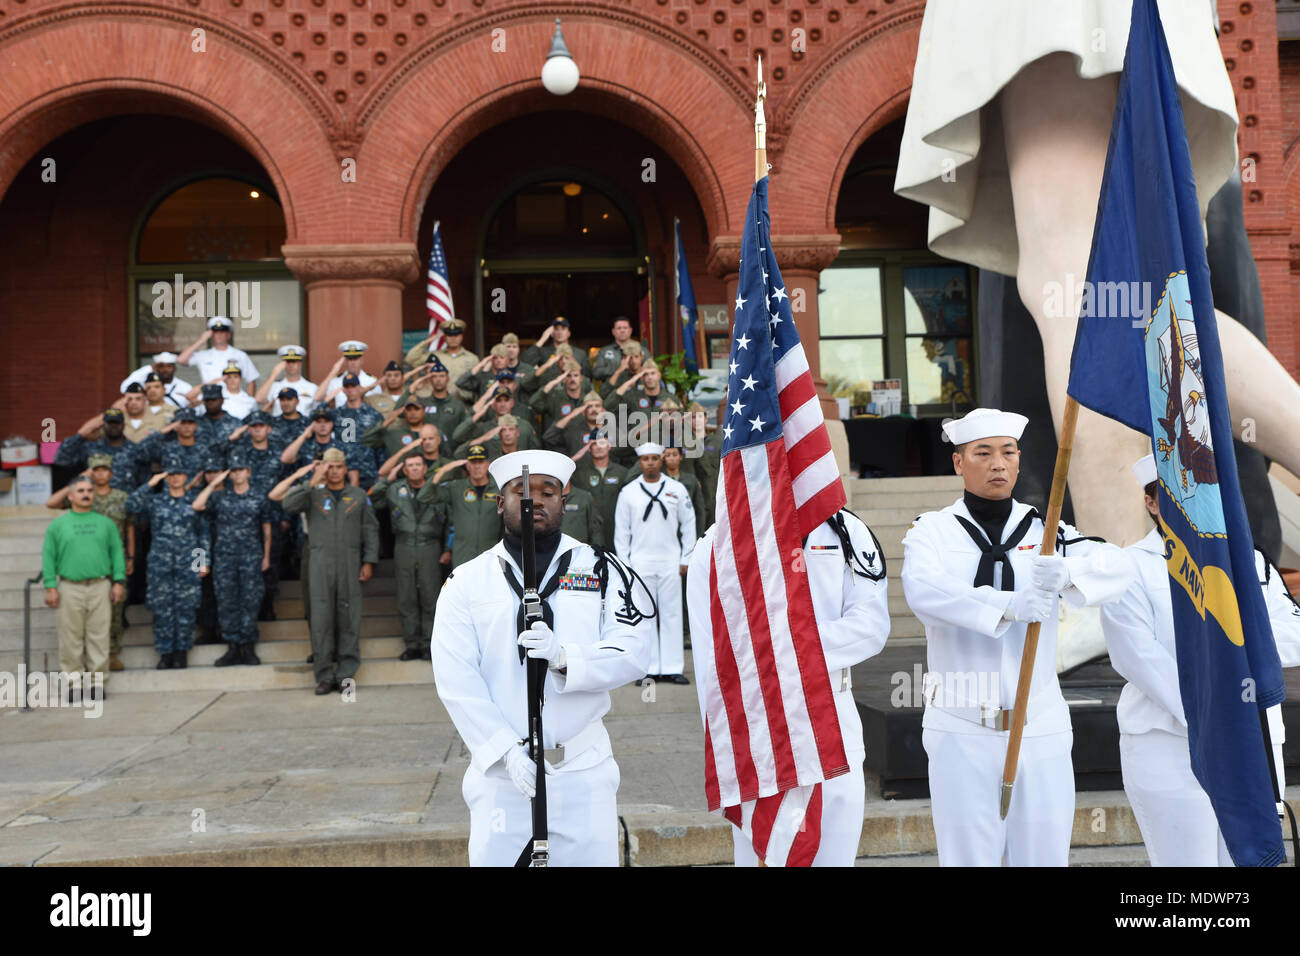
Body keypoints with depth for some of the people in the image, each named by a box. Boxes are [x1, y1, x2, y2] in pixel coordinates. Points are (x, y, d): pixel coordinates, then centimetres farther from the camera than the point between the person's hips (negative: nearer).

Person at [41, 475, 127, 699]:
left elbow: (117, 553, 9)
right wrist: (50, 586, -4)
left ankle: (98, 680, 9)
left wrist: (119, 581, 0)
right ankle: (73, 681, 11)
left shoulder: (106, 523, 11)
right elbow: (48, 557, 5)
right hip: (70, 588, -1)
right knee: (71, 638, 2)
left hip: (101, 587, 1)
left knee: (99, 636, 1)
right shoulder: (58, 525, 8)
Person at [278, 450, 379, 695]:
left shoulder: (358, 495, 11)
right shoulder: (313, 493, 10)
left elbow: (370, 530, 10)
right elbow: (289, 504, -9)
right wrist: (312, 482, -14)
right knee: (321, 619, -2)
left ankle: (346, 674, 5)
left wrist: (369, 562, 3)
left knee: (350, 619, -1)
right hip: (321, 561, 0)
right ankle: (324, 675, 3)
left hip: (350, 562, 0)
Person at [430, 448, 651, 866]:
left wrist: (564, 656, -20)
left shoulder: (599, 571, 7)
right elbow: (456, 680, -4)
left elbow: (632, 654, -3)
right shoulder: (467, 581, 5)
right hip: (501, 772, 0)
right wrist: (507, 749, -14)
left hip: (585, 770, 1)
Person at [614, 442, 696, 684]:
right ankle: (650, 669, 7)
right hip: (640, 562, 0)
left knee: (672, 614, 1)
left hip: (670, 560, 0)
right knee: (644, 616, 1)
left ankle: (673, 668, 7)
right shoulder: (628, 492, 3)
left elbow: (688, 524, 9)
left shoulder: (677, 489, 4)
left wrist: (686, 559, 5)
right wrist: (624, 564, 2)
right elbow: (621, 530, 7)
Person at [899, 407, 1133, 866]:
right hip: (961, 731, -2)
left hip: (1042, 727, 2)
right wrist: (1008, 606, -33)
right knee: (968, 855, 1)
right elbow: (923, 589, -19)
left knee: (1045, 853, 8)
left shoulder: (1044, 530, 8)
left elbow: (1117, 567, -8)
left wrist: (1066, 574, -29)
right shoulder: (932, 530, 1)